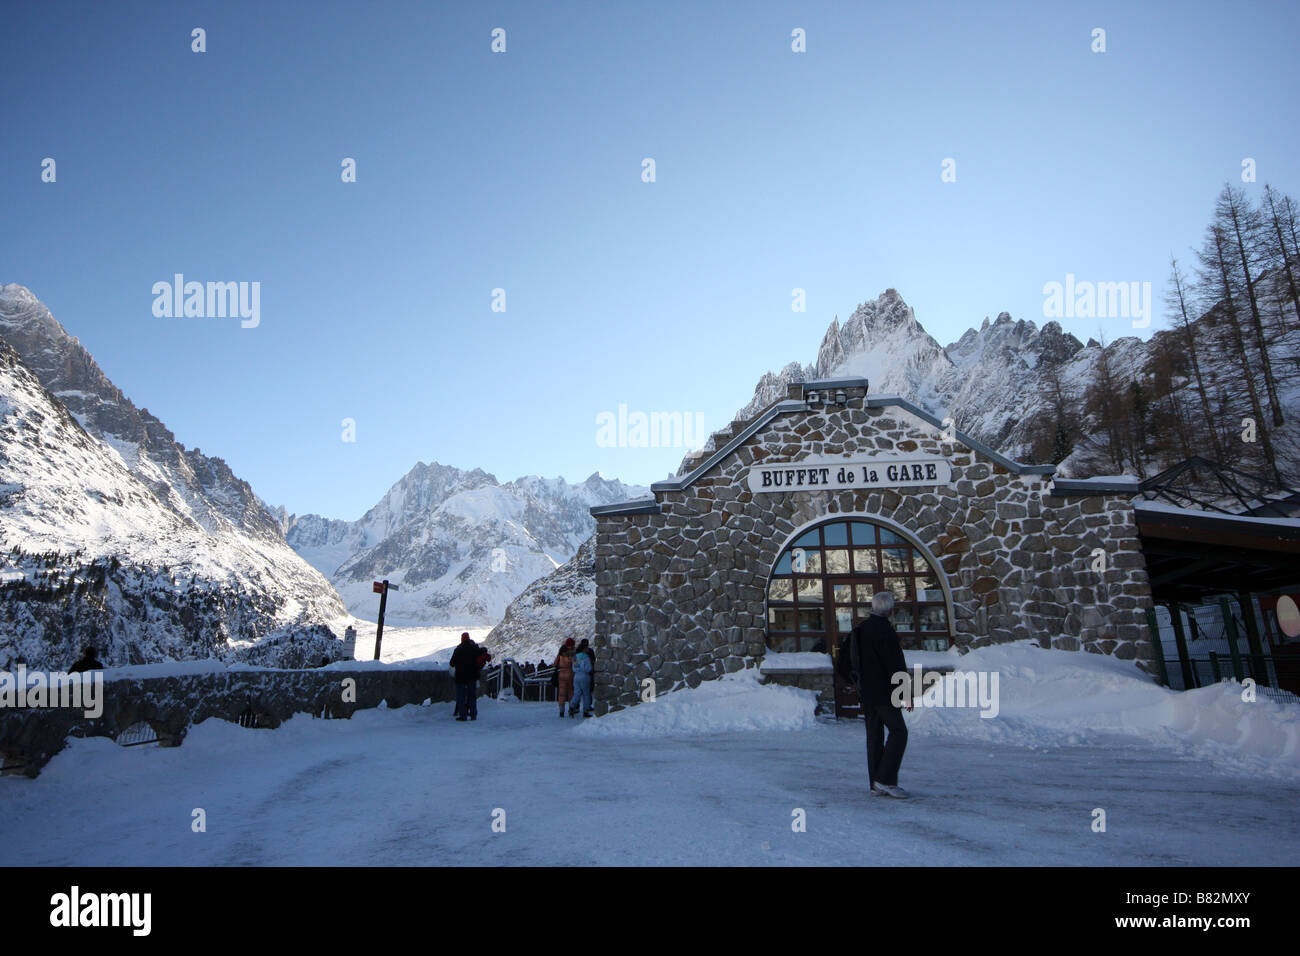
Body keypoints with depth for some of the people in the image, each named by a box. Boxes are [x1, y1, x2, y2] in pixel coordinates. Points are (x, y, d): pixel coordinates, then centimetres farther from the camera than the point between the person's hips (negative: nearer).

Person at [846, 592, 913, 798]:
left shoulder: (858, 629, 9)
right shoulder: (886, 630, -16)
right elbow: (898, 666, -16)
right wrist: (907, 695, -11)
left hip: (865, 692, 8)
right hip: (883, 692, -8)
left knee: (874, 735, 10)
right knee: (898, 732, 1)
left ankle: (876, 785, 13)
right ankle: (885, 780, -3)